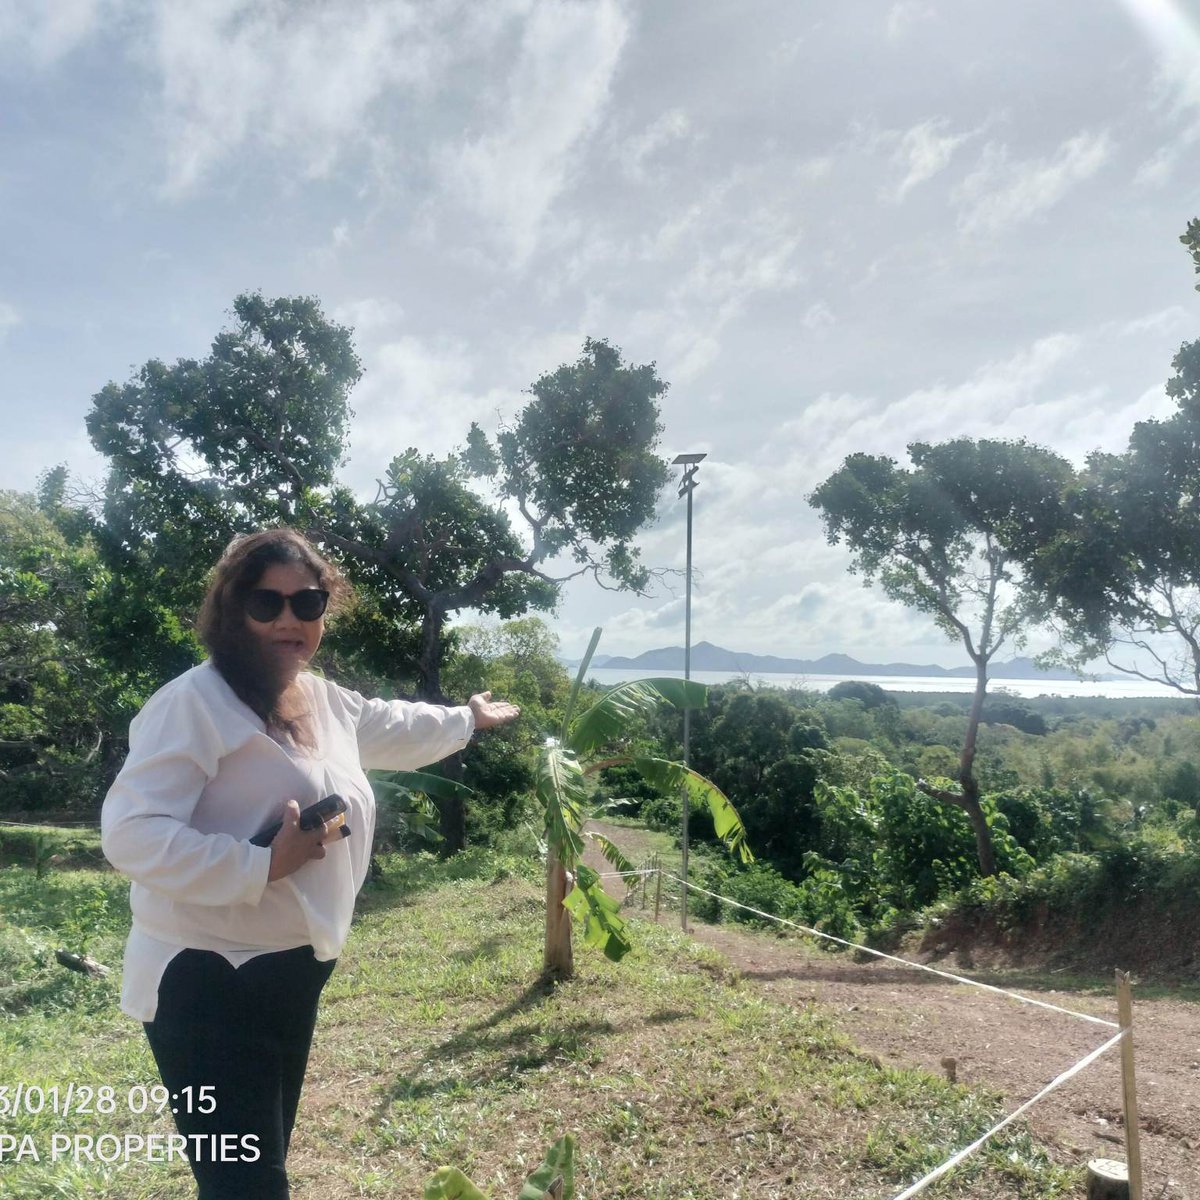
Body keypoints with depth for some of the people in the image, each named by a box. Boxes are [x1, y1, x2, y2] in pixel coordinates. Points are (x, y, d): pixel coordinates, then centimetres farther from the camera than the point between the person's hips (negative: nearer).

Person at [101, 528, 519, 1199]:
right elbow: (131, 833, -26)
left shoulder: (321, 699, 7)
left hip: (292, 970, 9)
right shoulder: (193, 703, -20)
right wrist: (261, 866, -29)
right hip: (209, 980, -8)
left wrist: (467, 720, 40)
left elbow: (391, 728, 27)